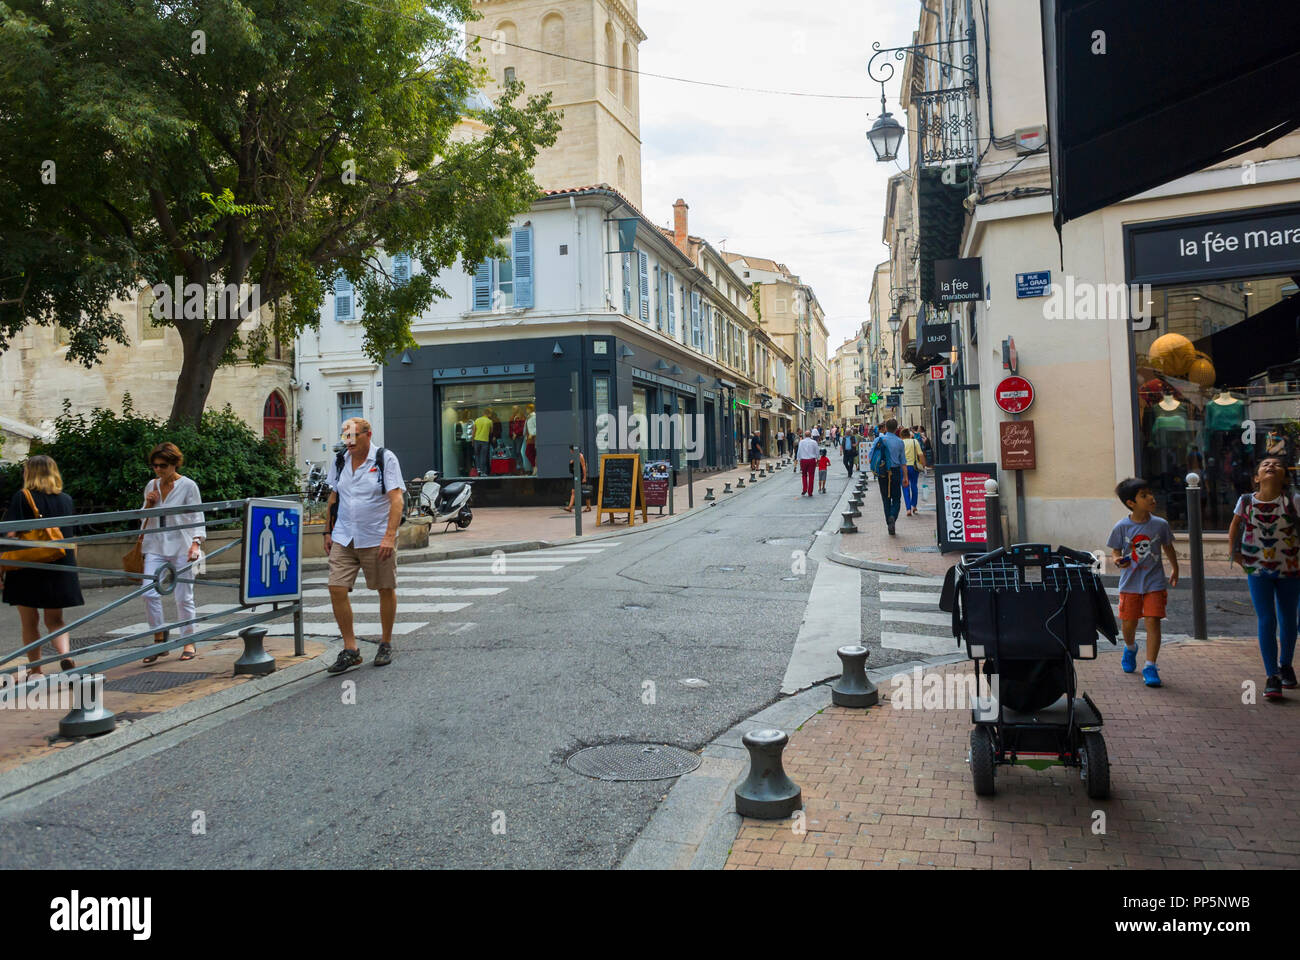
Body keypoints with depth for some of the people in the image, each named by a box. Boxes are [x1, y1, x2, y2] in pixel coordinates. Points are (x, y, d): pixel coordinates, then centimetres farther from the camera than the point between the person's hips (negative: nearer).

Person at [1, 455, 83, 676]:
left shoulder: (22, 498, -6)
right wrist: (71, 567, 20)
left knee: (30, 622, 11)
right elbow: (72, 539, 12)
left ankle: (36, 670, 15)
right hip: (60, 570, 3)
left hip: (28, 567, -3)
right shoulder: (66, 500, 7)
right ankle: (65, 653, -14)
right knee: (55, 621, 12)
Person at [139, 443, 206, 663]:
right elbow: (144, 518, 20)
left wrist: (196, 543, -16)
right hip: (156, 547, 4)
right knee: (149, 593, -8)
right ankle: (159, 640, 6)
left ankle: (188, 643, 13)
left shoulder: (188, 486, -3)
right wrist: (148, 504, -1)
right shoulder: (151, 486, 11)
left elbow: (197, 517, -4)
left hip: (181, 547, -4)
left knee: (183, 596, 0)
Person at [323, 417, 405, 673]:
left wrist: (390, 536, -23)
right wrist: (329, 532, 16)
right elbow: (334, 498, 19)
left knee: (386, 590, 7)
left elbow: (396, 499, -14)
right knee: (336, 589, -6)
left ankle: (386, 644, 25)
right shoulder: (340, 461, 8)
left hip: (377, 539, -4)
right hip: (344, 538, 4)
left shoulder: (385, 459, -8)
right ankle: (350, 650, 3)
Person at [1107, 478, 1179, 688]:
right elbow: (1115, 550, 1)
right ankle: (1130, 648, 44)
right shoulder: (1122, 527, -9)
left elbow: (1168, 547, 12)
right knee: (1128, 624, 10)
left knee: (1153, 622, -9)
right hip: (1130, 584, 0)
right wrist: (1117, 559, -22)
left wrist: (1174, 569, 22)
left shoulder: (1160, 524, -5)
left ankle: (1150, 667, -1)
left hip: (1154, 583, 0)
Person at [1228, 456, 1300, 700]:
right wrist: (1235, 553, 8)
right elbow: (1234, 528, 11)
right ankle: (1272, 677, -4)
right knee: (1266, 620, -7)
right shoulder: (1246, 501, -5)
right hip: (1258, 570, 0)